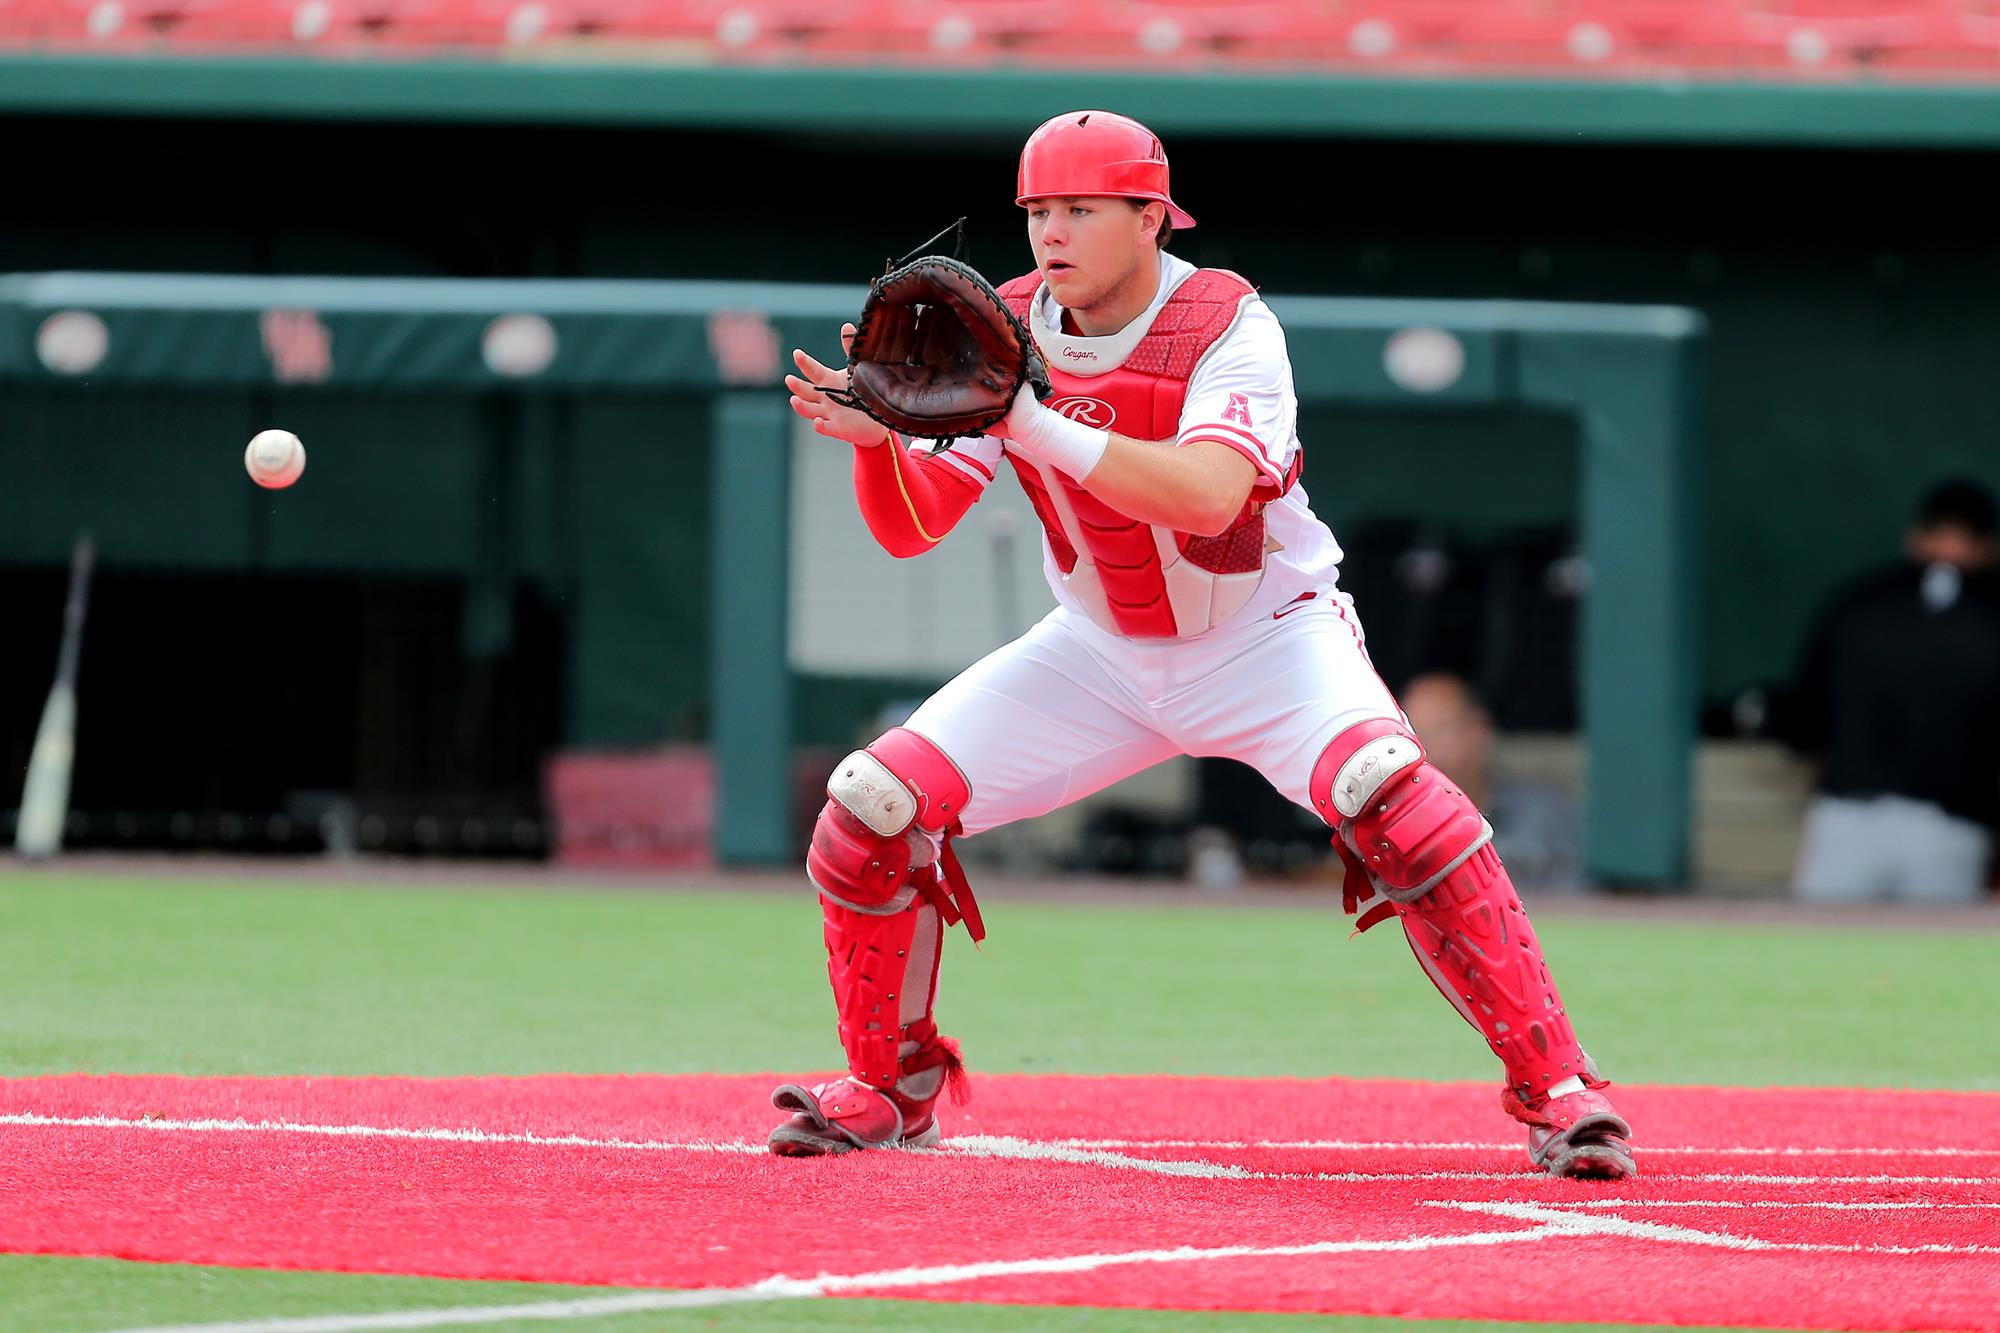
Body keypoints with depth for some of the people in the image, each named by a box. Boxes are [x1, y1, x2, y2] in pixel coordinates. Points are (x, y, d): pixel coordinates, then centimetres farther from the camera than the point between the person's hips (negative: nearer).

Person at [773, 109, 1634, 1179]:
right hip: (1100, 649, 5)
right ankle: (889, 1088, 14)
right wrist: (877, 438, -33)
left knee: (1389, 797, -32)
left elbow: (1207, 497, -40)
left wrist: (1033, 423, -45)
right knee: (872, 807, -9)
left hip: (1268, 640, -5)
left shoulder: (1228, 328, -22)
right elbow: (911, 527, -12)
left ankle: (1554, 1088, -24)